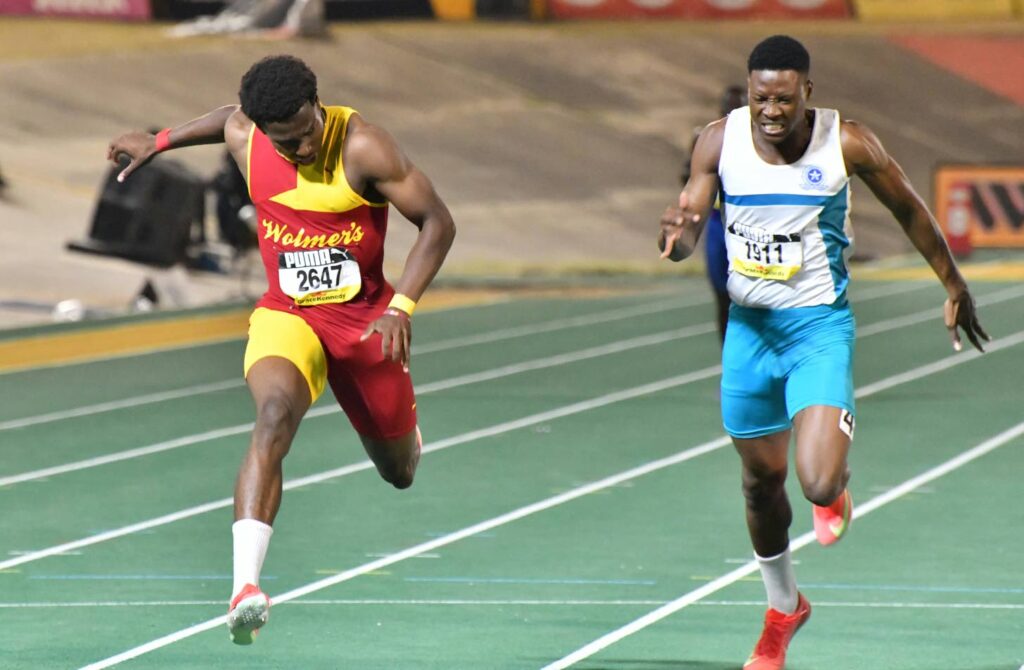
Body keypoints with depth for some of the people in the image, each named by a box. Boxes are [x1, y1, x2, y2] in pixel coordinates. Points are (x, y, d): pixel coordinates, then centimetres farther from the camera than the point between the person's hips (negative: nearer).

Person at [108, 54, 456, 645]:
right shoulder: (243, 137, -9)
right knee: (275, 414, -33)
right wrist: (160, 142, 27)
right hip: (286, 314, 1)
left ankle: (406, 434, 59)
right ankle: (245, 585, -45)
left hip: (365, 318, -1)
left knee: (399, 471, 16)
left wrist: (401, 308, -25)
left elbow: (438, 223, -16)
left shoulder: (362, 147, -21)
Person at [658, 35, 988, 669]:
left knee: (819, 482, -20)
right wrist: (677, 231, -32)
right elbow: (684, 243, -6)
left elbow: (910, 211, 4)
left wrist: (955, 287, 13)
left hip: (820, 328, -3)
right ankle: (784, 608, 38)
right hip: (749, 327, 3)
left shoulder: (848, 142, -13)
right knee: (762, 480, 14)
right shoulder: (720, 140, -8)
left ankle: (837, 487, 21)